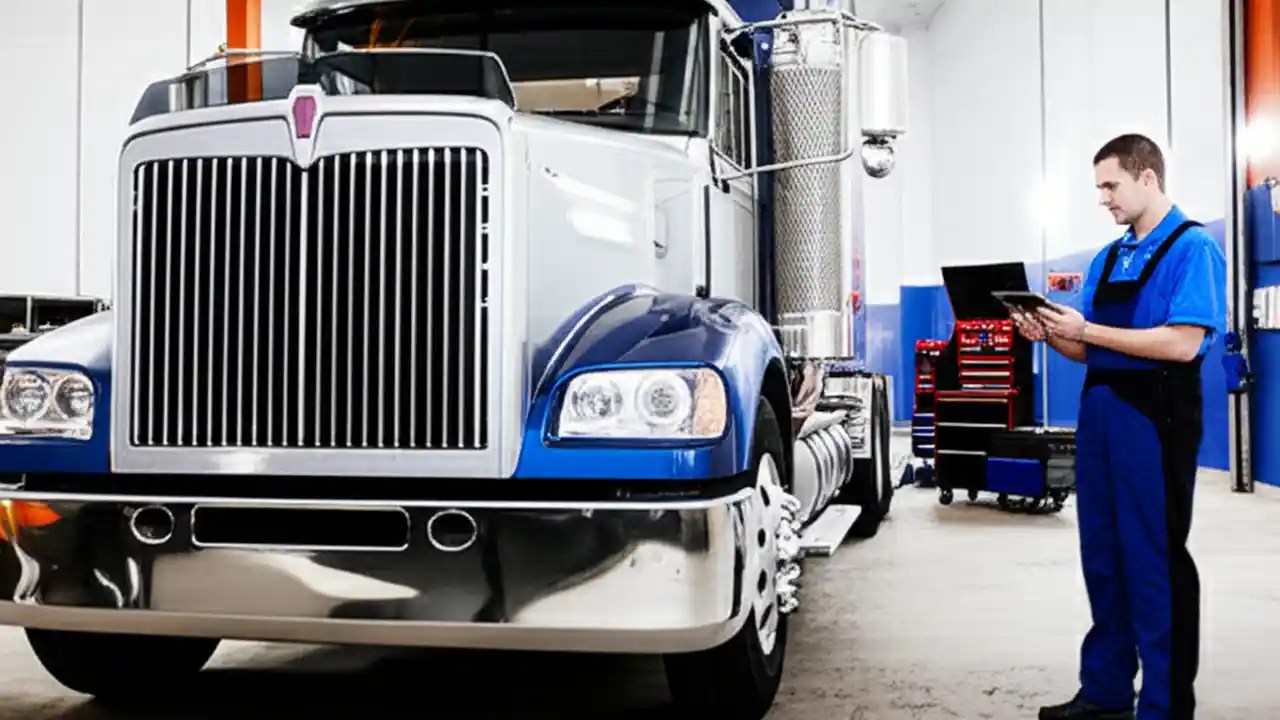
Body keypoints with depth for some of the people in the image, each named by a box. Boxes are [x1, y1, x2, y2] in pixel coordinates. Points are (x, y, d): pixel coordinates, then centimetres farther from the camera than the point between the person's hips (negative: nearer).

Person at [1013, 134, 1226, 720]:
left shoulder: (1192, 248, -7)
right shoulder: (1107, 259, 15)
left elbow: (1183, 343, -19)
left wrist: (1086, 330, -18)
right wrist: (1051, 336, -4)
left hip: (1153, 414, -8)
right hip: (1098, 412, 8)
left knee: (1154, 561, 0)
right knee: (1103, 557, 12)